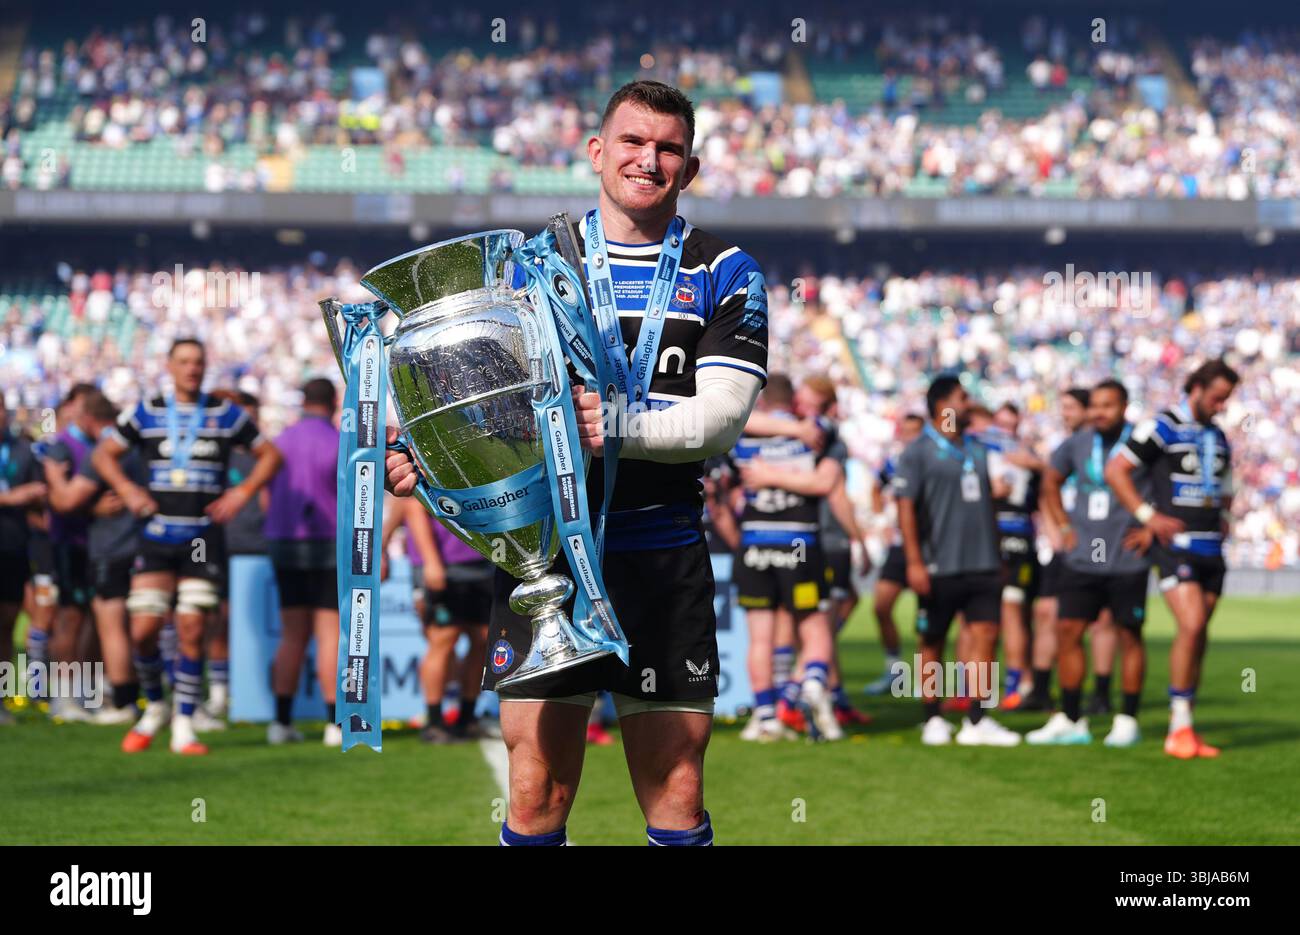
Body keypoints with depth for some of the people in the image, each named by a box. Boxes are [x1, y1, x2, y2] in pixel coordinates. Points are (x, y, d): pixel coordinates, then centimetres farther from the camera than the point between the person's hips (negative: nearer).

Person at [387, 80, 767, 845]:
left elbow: (721, 414, -6)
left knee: (677, 800, 0)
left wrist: (624, 428, -22)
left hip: (663, 559, -1)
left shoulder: (725, 274, 7)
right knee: (538, 797, -1)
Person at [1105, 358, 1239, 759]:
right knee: (1191, 626, -19)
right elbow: (1115, 470, -10)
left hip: (1211, 547, 7)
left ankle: (1184, 729, 11)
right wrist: (1148, 516, -15)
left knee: (1198, 636, 6)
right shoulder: (1162, 427, -6)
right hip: (1176, 544, -7)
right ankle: (1180, 728, -13)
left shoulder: (1218, 437, 17)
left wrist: (1223, 518, 11)